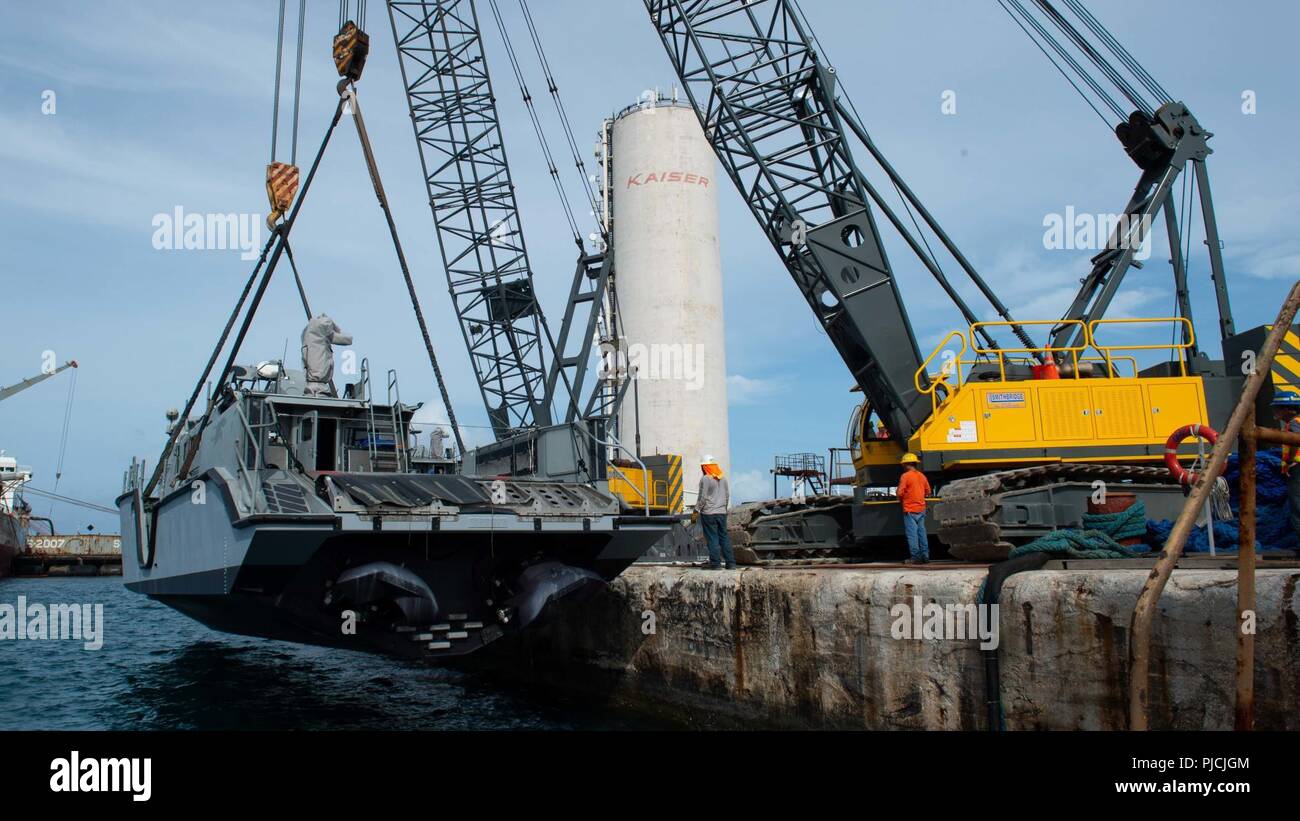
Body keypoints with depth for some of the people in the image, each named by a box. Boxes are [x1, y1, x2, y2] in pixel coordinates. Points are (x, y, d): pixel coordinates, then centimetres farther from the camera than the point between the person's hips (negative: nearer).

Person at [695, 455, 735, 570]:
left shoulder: (705, 479, -11)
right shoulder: (723, 478, 9)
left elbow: (702, 497, -12)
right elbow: (728, 495, 15)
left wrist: (696, 510, -2)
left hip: (708, 513, -6)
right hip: (722, 513, 6)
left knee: (712, 539, -1)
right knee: (724, 537, 10)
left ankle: (715, 563, -1)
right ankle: (731, 563, 9)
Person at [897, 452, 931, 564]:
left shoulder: (906, 476, -12)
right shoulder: (922, 476, 8)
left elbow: (900, 493, -15)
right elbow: (928, 491, 16)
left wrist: (901, 499, 5)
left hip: (910, 510, -6)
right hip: (921, 509, 6)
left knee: (912, 534, -3)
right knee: (921, 532, 11)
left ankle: (915, 557, -4)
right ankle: (925, 556, 13)